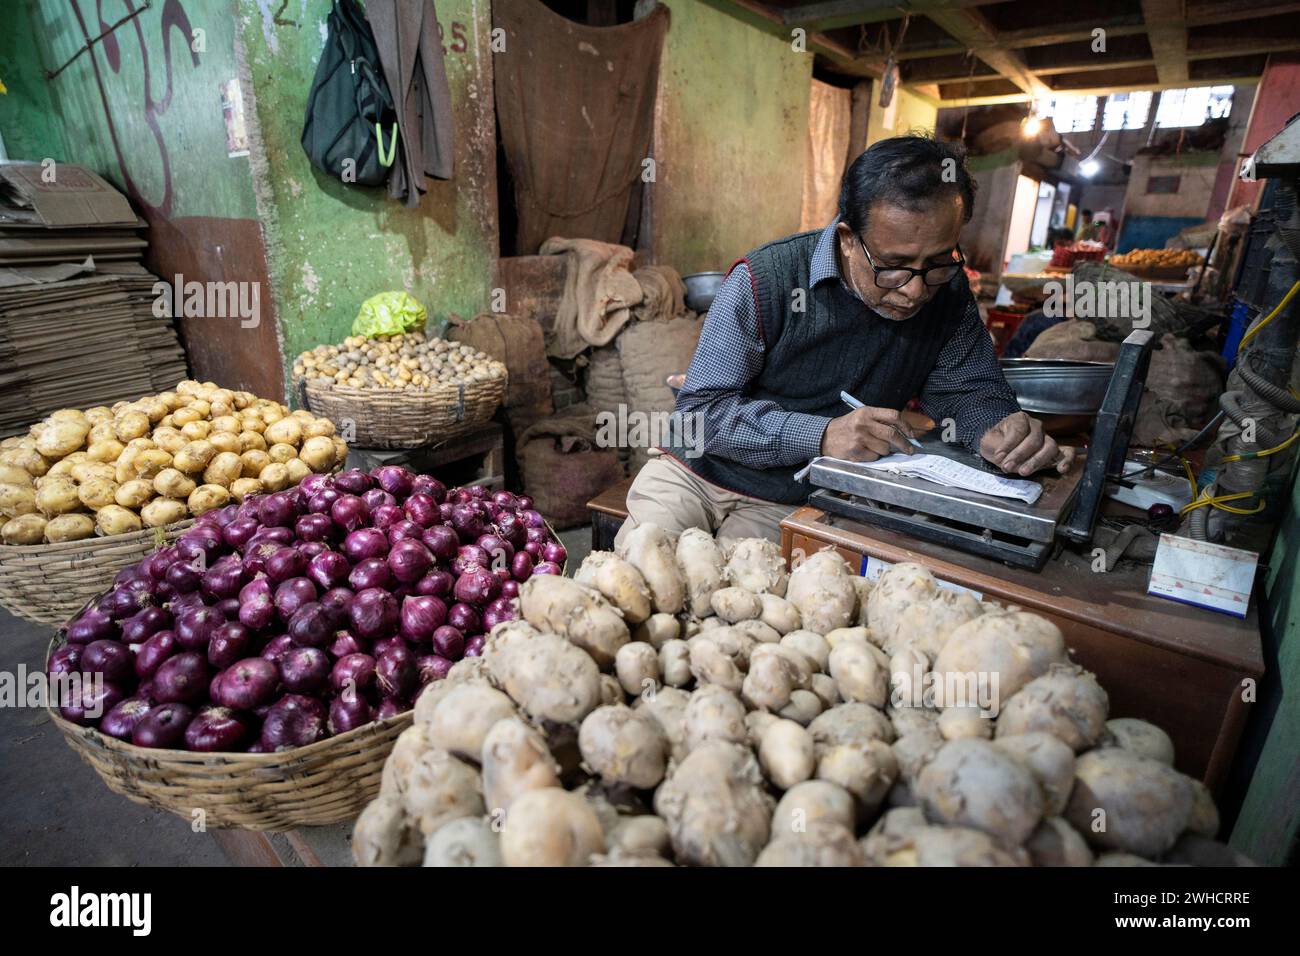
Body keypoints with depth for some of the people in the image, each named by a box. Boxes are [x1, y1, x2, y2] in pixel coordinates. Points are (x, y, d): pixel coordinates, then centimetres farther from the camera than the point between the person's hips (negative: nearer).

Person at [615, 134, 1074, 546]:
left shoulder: (947, 292, -5)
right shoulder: (765, 279, -20)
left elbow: (970, 389, 5)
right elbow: (701, 409, -20)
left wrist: (997, 429, -21)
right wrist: (821, 434, -32)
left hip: (795, 504, 2)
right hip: (700, 474, -1)